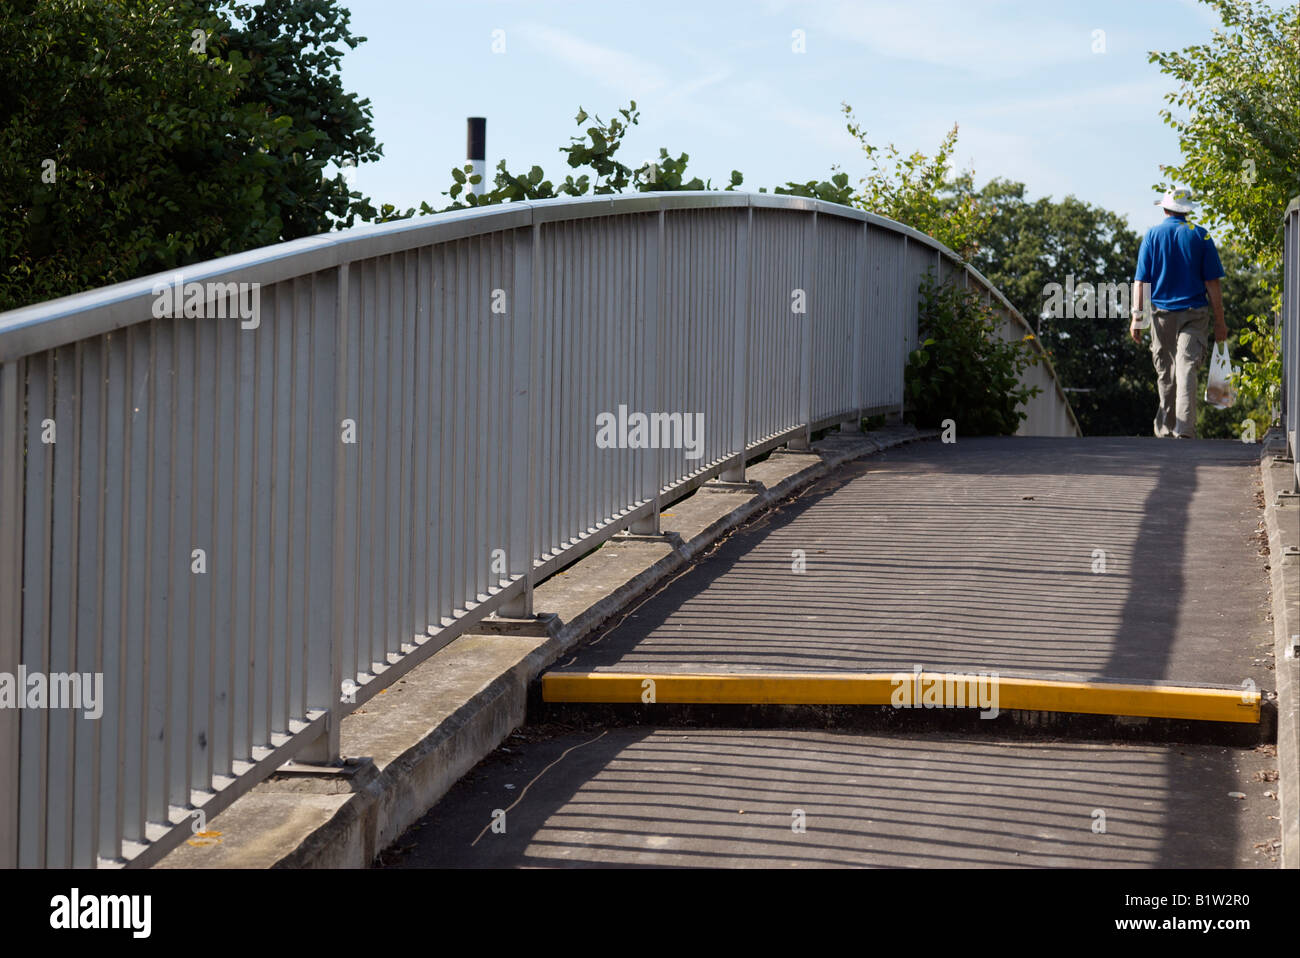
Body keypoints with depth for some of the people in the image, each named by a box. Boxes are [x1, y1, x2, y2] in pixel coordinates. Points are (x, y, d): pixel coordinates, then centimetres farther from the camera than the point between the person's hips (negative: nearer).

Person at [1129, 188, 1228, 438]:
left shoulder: (1152, 235, 4)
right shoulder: (1201, 236, 2)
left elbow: (1140, 281, -1)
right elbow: (1212, 283, 0)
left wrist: (1137, 318, 1)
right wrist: (1220, 321, 3)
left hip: (1162, 313, 1)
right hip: (1194, 314, -1)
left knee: (1165, 373, 12)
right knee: (1187, 368, -7)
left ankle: (1165, 427, 21)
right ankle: (1185, 428, -20)